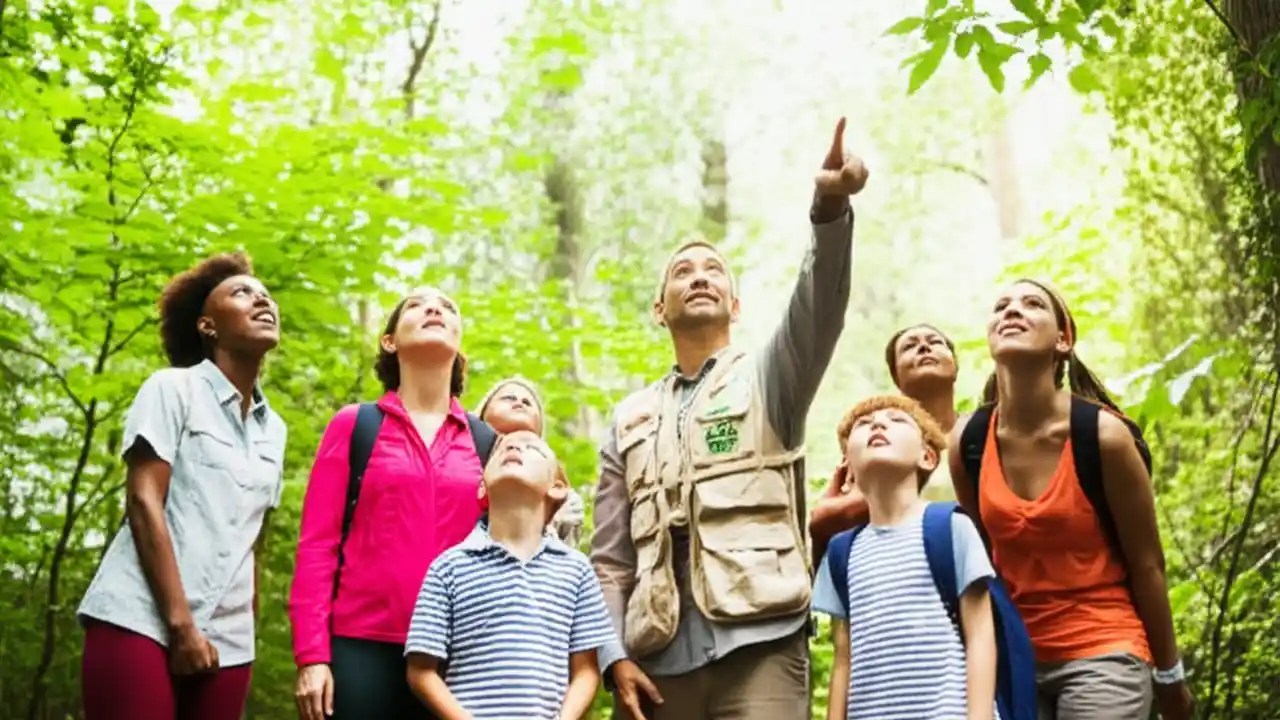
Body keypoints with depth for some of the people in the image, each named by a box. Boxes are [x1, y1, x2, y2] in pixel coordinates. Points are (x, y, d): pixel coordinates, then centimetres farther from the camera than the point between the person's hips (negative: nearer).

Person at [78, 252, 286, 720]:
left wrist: (247, 631, 9)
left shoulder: (273, 429, 17)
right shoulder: (173, 388, 1)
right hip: (141, 620, -5)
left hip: (225, 639, 5)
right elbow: (143, 502, -8)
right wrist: (181, 623, -14)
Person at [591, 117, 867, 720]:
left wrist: (831, 206, -28)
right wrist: (615, 656, 1)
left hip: (758, 642, -3)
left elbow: (818, 308, -10)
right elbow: (609, 560, 16)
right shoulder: (631, 421, 21)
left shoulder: (767, 379, 13)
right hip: (658, 655, 3)